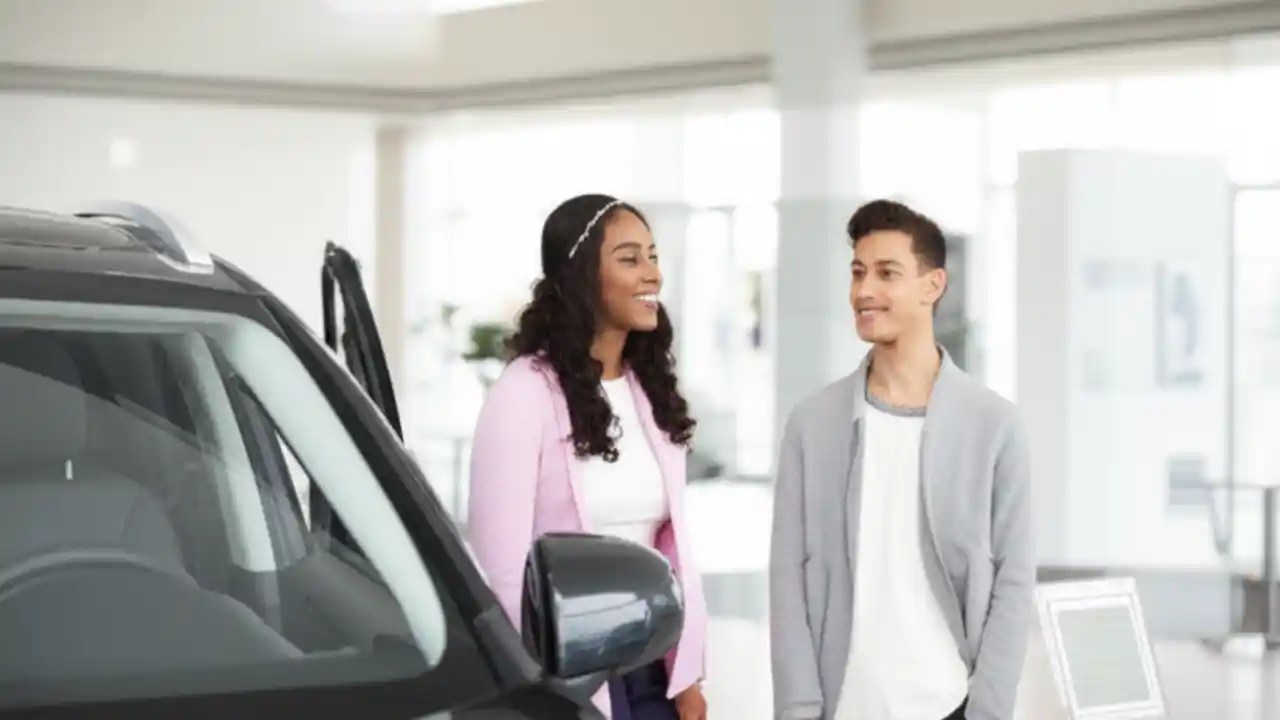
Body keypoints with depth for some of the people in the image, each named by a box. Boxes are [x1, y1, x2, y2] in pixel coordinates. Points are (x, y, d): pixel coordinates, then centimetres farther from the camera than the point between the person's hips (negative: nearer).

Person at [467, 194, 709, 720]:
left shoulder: (653, 392, 10)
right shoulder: (526, 393, -11)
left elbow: (672, 548, 13)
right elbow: (504, 564, -13)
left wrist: (687, 673, 8)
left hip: (653, 671, 7)